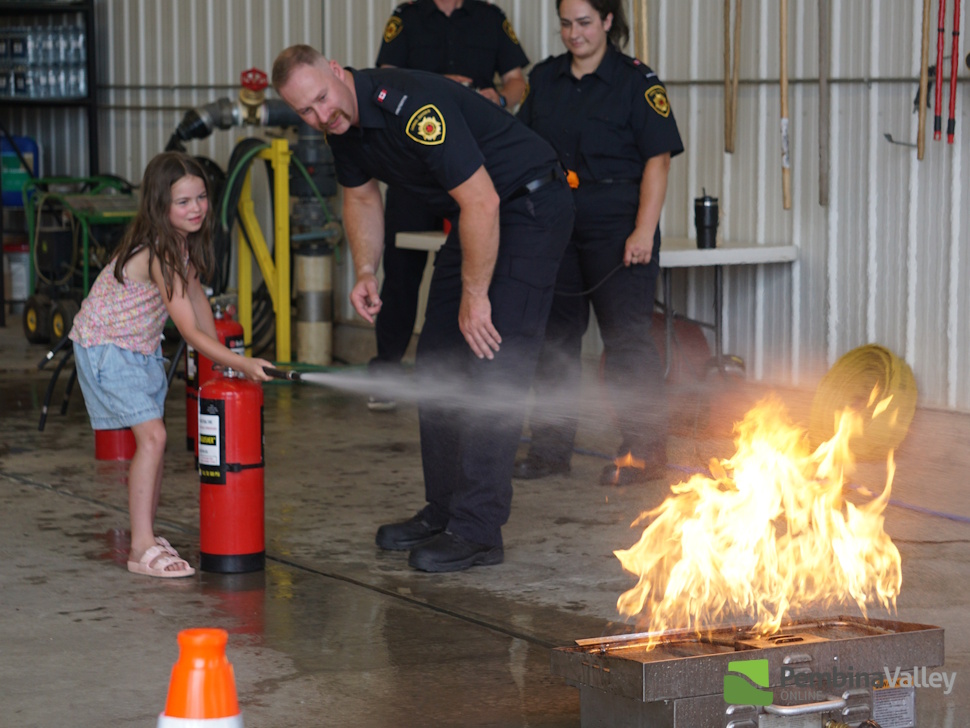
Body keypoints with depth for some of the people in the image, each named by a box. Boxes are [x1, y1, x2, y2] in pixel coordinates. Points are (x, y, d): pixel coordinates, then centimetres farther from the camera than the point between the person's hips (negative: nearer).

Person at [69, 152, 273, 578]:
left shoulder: (184, 243, -3)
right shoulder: (156, 255, -30)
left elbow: (196, 295, 9)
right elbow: (190, 331, -32)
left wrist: (220, 358, 8)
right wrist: (242, 364, -37)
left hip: (142, 349, 9)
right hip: (105, 347, -9)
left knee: (151, 441, 10)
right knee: (152, 436, -18)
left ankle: (148, 538, 22)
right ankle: (142, 548, -17)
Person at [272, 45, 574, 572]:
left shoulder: (411, 107, -30)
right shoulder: (344, 124, -1)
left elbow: (481, 201, -29)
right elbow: (362, 197, 19)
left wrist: (475, 296, -21)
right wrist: (366, 272, 4)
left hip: (530, 208, -10)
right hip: (474, 215, 10)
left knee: (492, 367, -15)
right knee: (437, 365, 10)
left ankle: (477, 532, -14)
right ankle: (444, 512, 20)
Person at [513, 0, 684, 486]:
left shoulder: (636, 82, -5)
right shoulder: (543, 80, 11)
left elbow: (657, 160, -9)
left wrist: (644, 232, -16)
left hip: (616, 230, -6)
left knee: (625, 337, -5)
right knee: (554, 336, 10)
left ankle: (643, 452, 4)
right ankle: (550, 448, 19)